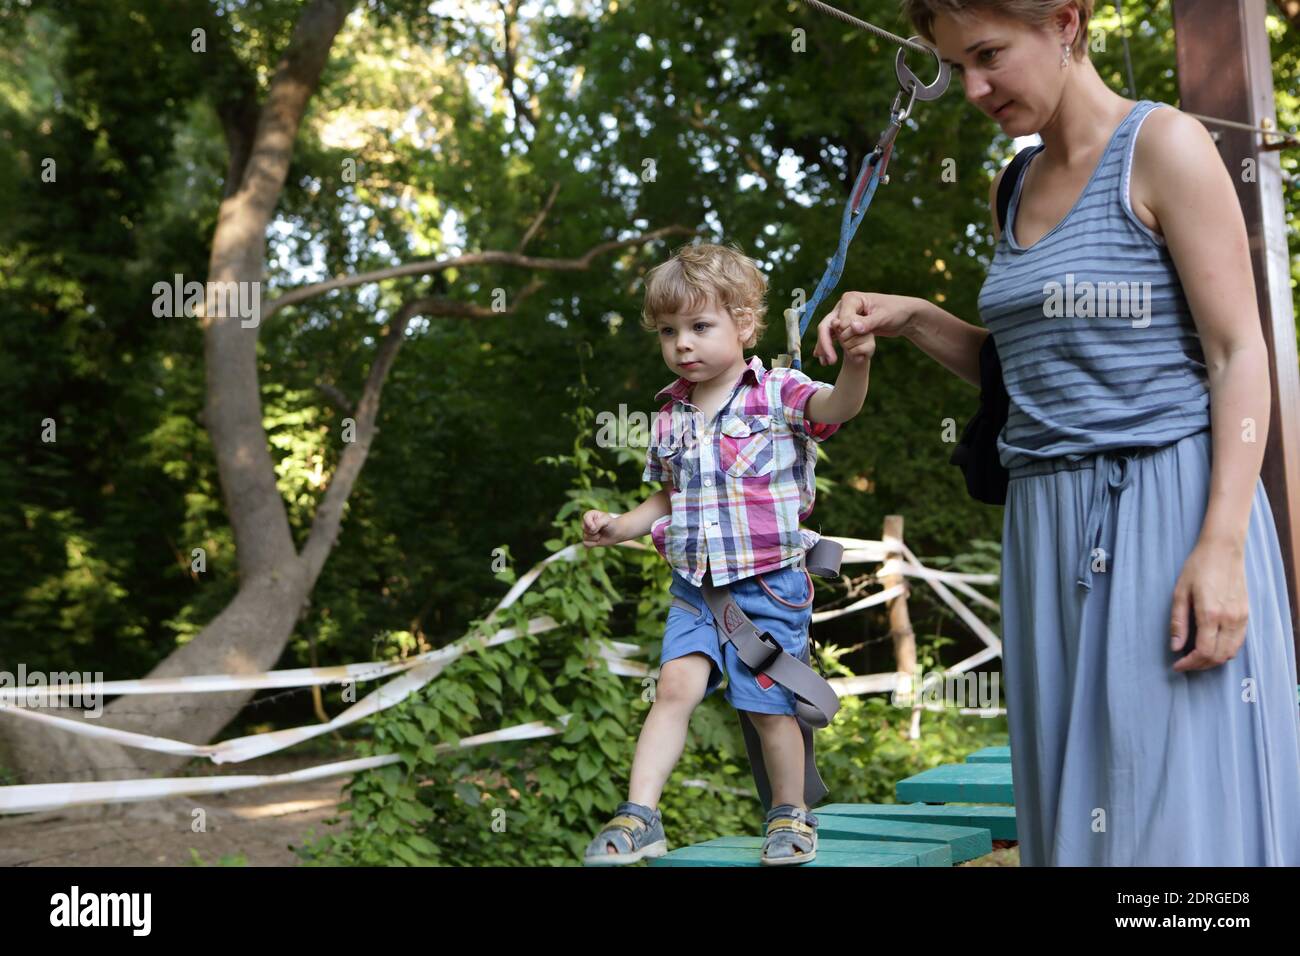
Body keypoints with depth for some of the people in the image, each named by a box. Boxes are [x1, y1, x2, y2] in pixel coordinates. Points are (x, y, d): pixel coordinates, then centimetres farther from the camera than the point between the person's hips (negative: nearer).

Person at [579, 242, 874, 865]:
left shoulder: (779, 394, -6)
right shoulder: (671, 417, 9)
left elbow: (837, 405, -26)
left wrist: (856, 364, -47)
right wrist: (617, 528, 6)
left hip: (770, 586, -4)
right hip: (694, 586, 4)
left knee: (769, 707, 5)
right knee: (676, 685, -10)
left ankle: (791, 815, 26)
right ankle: (639, 818, -7)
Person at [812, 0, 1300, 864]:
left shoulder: (1164, 146, -5)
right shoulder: (1021, 188, 15)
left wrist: (1221, 545, -20)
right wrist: (908, 318, 7)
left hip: (1169, 510, -6)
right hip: (1050, 528, 7)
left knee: (1179, 809, -6)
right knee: (1077, 807, 8)